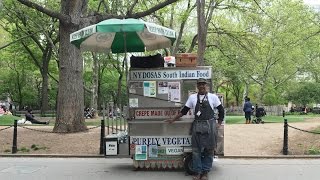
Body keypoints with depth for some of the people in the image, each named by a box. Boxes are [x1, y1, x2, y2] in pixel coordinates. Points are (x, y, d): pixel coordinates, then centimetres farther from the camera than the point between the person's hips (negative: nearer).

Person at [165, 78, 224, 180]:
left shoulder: (213, 97, 3)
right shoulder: (192, 97, 6)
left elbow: (221, 110, 9)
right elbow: (184, 111, 10)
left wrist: (219, 123, 3)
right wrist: (173, 120, 8)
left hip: (210, 126, -1)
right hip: (197, 126, 1)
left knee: (209, 150, 2)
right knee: (196, 150, 1)